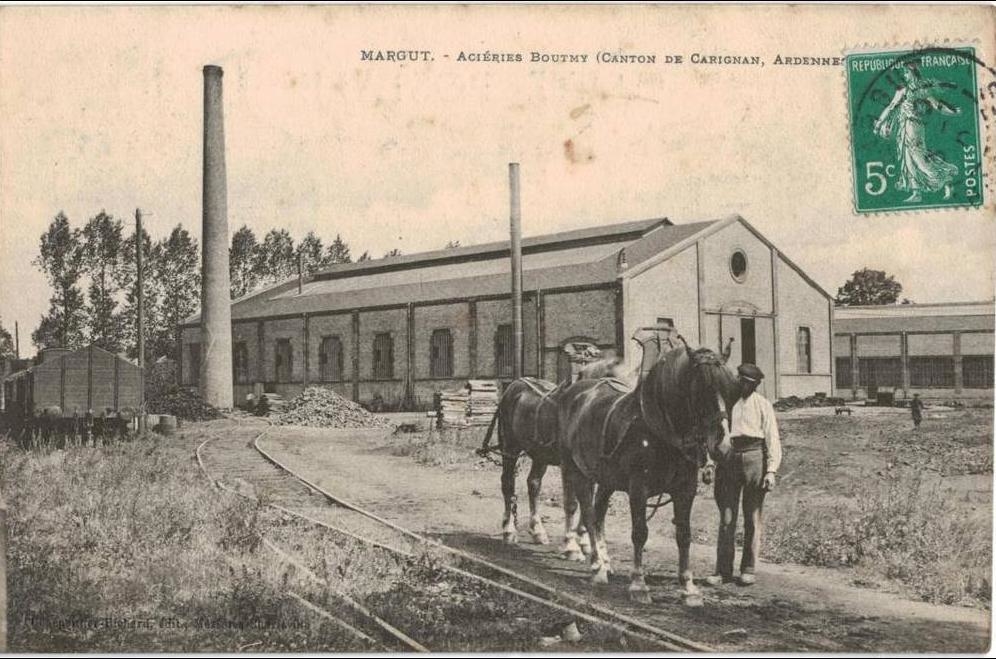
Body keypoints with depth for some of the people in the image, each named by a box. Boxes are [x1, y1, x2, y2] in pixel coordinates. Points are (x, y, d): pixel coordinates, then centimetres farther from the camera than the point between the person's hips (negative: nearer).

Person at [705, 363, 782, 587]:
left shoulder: (762, 404, 2)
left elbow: (772, 439, 0)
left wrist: (771, 470, -9)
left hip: (754, 457, -1)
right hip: (729, 460, 1)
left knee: (752, 518, 6)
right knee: (726, 518, 2)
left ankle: (748, 569, 16)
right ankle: (723, 570, 7)